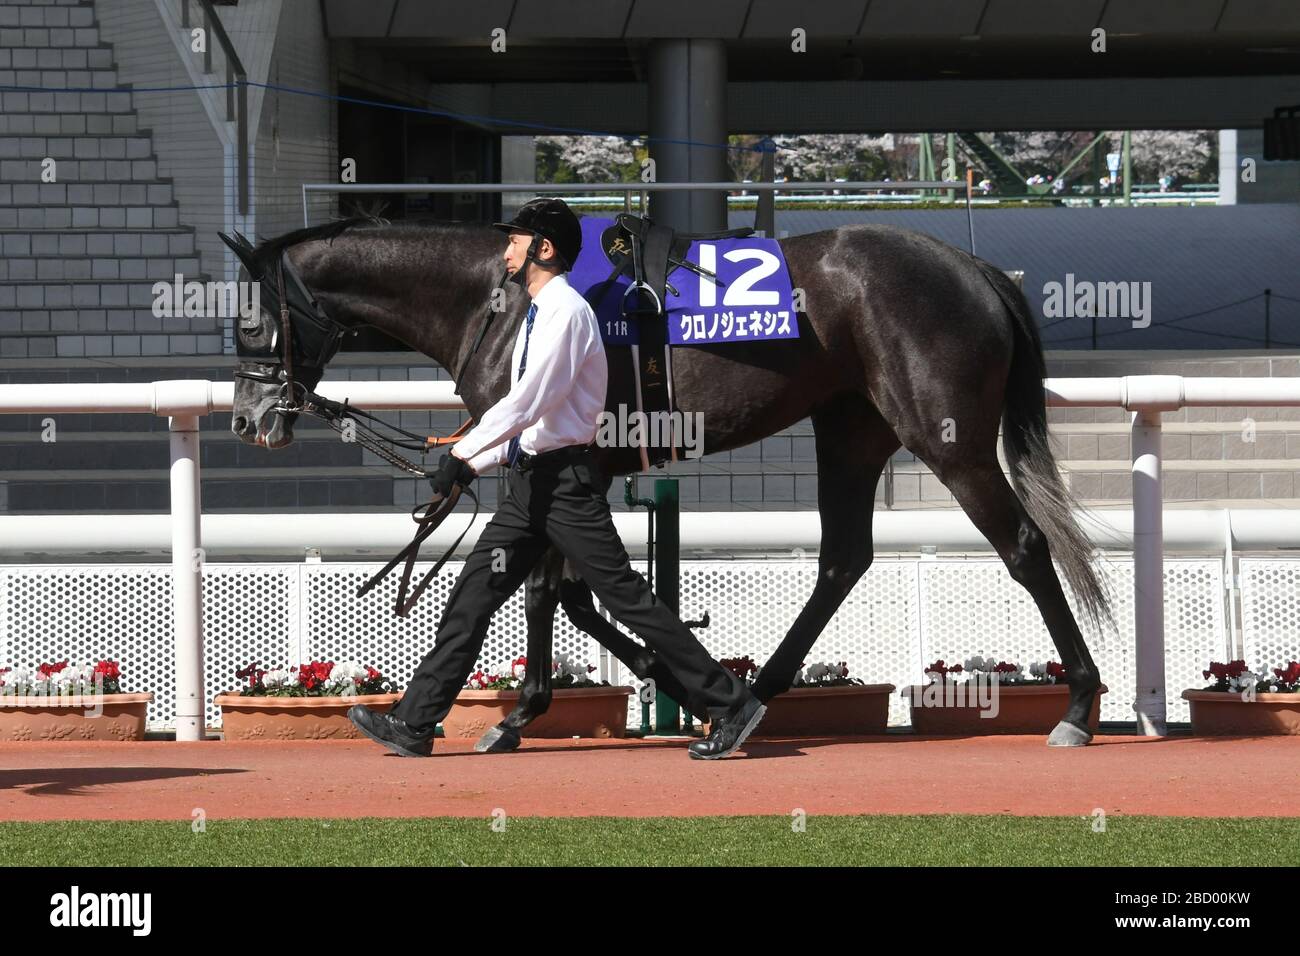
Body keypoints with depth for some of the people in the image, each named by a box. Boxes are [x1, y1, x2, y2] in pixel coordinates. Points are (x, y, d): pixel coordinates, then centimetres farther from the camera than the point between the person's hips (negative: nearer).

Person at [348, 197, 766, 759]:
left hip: (565, 480, -10)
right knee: (471, 597, 6)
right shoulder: (538, 315, 18)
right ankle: (414, 723, 7)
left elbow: (527, 402, -21)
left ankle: (729, 706, -5)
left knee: (626, 596, -9)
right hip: (529, 481, 10)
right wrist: (474, 465, 16)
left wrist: (462, 455, -20)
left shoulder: (565, 311, -13)